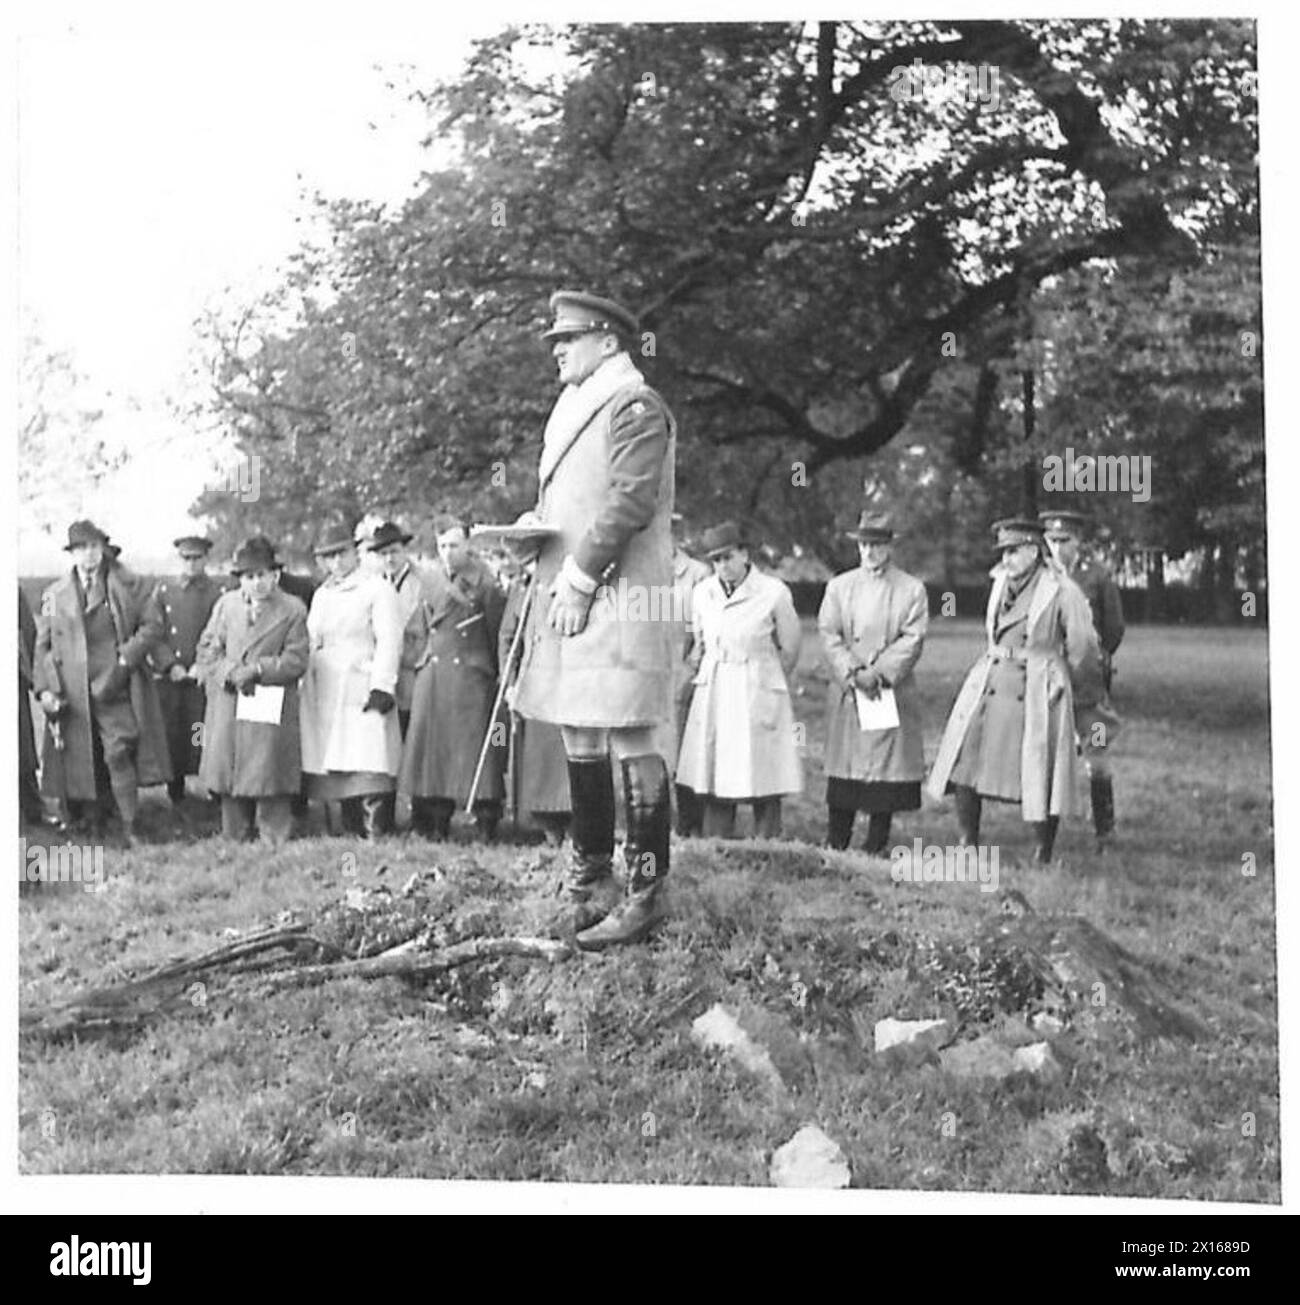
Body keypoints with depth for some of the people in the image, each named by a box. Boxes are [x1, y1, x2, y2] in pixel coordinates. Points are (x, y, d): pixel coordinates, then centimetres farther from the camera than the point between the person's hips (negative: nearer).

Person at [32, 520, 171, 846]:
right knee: (84, 760, 7)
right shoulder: (54, 595, 11)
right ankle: (94, 825, 21)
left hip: (115, 687, -2)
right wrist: (45, 687, -2)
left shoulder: (126, 586, 6)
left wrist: (127, 657, -9)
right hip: (72, 694, 3)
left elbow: (153, 623, 4)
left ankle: (129, 828, -11)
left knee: (118, 754, -13)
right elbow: (42, 646, 10)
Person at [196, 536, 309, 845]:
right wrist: (232, 673, -9)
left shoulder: (293, 609, 3)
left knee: (271, 786, -6)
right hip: (226, 712, 3)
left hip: (271, 713, -3)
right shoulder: (226, 604, 13)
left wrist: (257, 670, -15)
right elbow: (207, 652, 9)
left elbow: (296, 660, -3)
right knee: (230, 789, 6)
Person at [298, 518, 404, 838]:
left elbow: (389, 641, -8)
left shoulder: (377, 589, 0)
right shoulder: (321, 595, 21)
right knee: (333, 771, 5)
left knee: (366, 769, -15)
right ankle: (345, 833, 10)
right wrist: (303, 685, 15)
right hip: (322, 697, 7)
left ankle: (375, 834, -16)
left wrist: (382, 687, -17)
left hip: (361, 692, -7)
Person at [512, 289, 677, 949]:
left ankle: (646, 892, -1)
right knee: (580, 744, 13)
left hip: (617, 601, -10)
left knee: (631, 746, -6)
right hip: (567, 599, 10)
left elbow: (630, 502, -18)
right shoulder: (572, 407, 20)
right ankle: (589, 881, 22)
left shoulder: (635, 405, -8)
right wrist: (531, 530, 7)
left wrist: (579, 581, -17)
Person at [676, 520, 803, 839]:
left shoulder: (774, 592, -7)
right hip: (713, 697, 4)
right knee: (714, 784, 2)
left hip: (758, 696, -4)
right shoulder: (703, 593, 5)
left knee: (763, 785, -5)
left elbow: (789, 649, 5)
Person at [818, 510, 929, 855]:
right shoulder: (839, 586, 10)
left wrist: (879, 673, -14)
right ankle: (834, 846, 8)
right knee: (843, 771, 1)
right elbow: (829, 635, 3)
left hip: (892, 693, -1)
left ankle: (875, 847, 9)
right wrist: (853, 674, -11)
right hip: (846, 693, 1)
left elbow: (912, 640, -4)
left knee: (887, 771, 0)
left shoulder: (912, 589, 4)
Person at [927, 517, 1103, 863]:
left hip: (1037, 692, -6)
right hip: (988, 685, 6)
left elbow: (1082, 651, 0)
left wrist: (1084, 697, 10)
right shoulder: (1001, 582, 9)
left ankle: (1042, 857, 10)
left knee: (1039, 778, -2)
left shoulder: (1062, 592, -9)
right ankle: (967, 846, 11)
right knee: (964, 767, 1)